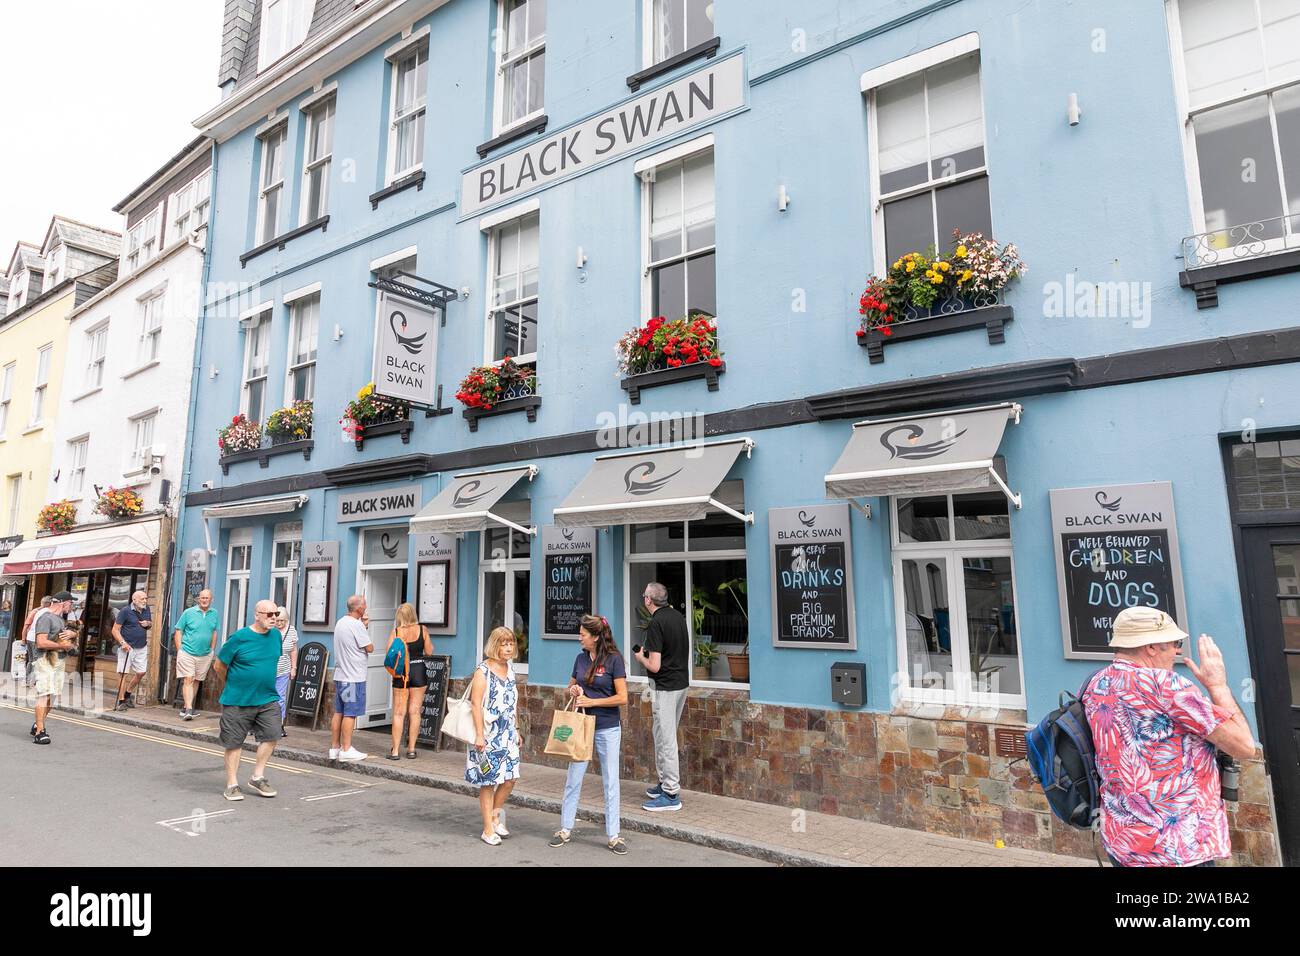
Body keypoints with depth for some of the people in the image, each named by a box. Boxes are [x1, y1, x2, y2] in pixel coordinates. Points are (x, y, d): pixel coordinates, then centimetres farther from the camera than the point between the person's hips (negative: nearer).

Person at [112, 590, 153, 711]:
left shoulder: (147, 609, 8)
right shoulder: (125, 611, -9)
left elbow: (151, 624, 22)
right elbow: (115, 630, -10)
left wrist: (148, 624, -3)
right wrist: (122, 642, -22)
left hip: (142, 647, 6)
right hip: (127, 647, -6)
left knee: (141, 672, 8)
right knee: (123, 673, -5)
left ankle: (127, 694, 28)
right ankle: (121, 700, 2)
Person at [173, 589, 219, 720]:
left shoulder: (215, 614, 6)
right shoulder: (188, 612, -3)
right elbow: (178, 631, 0)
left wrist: (212, 651, 8)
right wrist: (180, 650, -5)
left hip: (205, 654, 4)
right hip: (187, 652, -4)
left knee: (196, 681, 10)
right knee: (188, 680, -11)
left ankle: (186, 707, 22)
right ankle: (189, 710, -14)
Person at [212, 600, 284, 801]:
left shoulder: (275, 635, 2)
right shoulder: (239, 637, -14)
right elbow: (219, 666, -4)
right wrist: (234, 684, 7)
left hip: (267, 699, 4)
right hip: (238, 701, -4)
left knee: (271, 735, -2)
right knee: (234, 743, 7)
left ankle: (257, 777, 15)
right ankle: (232, 785, 20)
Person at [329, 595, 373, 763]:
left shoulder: (340, 622, 13)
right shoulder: (356, 625, -16)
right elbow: (369, 648, -12)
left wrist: (364, 627, 18)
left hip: (340, 675, 9)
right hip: (353, 677, -9)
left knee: (339, 712, 12)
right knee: (350, 713, -3)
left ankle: (334, 748, 16)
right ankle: (346, 750, 0)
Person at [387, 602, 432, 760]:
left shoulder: (396, 631, -4)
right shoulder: (422, 629, -3)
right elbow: (429, 652, -1)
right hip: (419, 672, 1)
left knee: (399, 713, 5)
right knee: (414, 711, 7)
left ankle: (396, 751, 5)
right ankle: (411, 749, 11)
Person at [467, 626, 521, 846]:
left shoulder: (510, 669, 9)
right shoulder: (483, 670, -12)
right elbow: (476, 704, -16)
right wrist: (479, 735, -20)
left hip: (507, 734, 6)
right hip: (488, 734, -6)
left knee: (510, 778, 5)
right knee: (488, 782, 4)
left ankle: (495, 817, 28)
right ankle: (488, 830, 17)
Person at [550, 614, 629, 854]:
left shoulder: (614, 659, -12)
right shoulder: (581, 658, 3)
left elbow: (622, 697, -15)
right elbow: (571, 686, 18)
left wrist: (592, 701, -17)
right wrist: (573, 691, -5)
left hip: (608, 729, -4)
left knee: (610, 782, 6)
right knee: (573, 779, 10)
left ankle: (613, 835, 16)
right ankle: (565, 829, 24)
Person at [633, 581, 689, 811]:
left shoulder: (656, 624, -19)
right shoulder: (678, 615, 7)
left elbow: (654, 666, -21)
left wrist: (641, 657, -1)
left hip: (666, 687, -9)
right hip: (682, 682, 9)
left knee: (666, 740, -3)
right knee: (664, 737, 20)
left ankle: (671, 795, 3)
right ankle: (666, 783, 30)